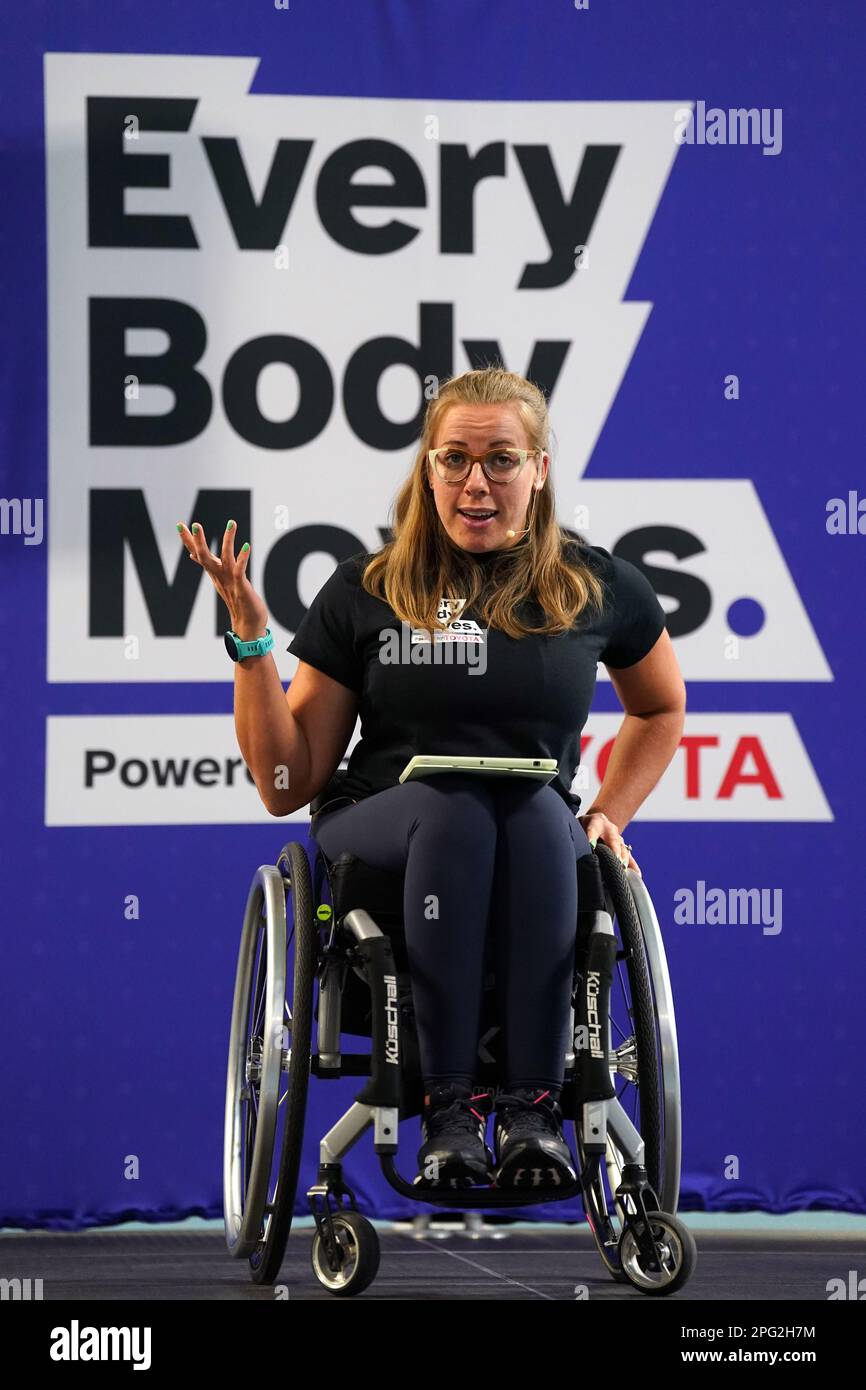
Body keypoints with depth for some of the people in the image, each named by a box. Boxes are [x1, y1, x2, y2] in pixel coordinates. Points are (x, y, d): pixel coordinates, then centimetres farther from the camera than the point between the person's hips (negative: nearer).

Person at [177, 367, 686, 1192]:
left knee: (538, 808, -36)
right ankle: (448, 1109, -38)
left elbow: (660, 708, 30)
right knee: (454, 806, -36)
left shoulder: (598, 589, 9)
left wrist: (607, 816, 14)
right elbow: (287, 784, 5)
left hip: (540, 844, 1)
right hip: (380, 837, -1)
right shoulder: (366, 591, 6)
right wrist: (250, 638, -4)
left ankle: (534, 1107, -38)